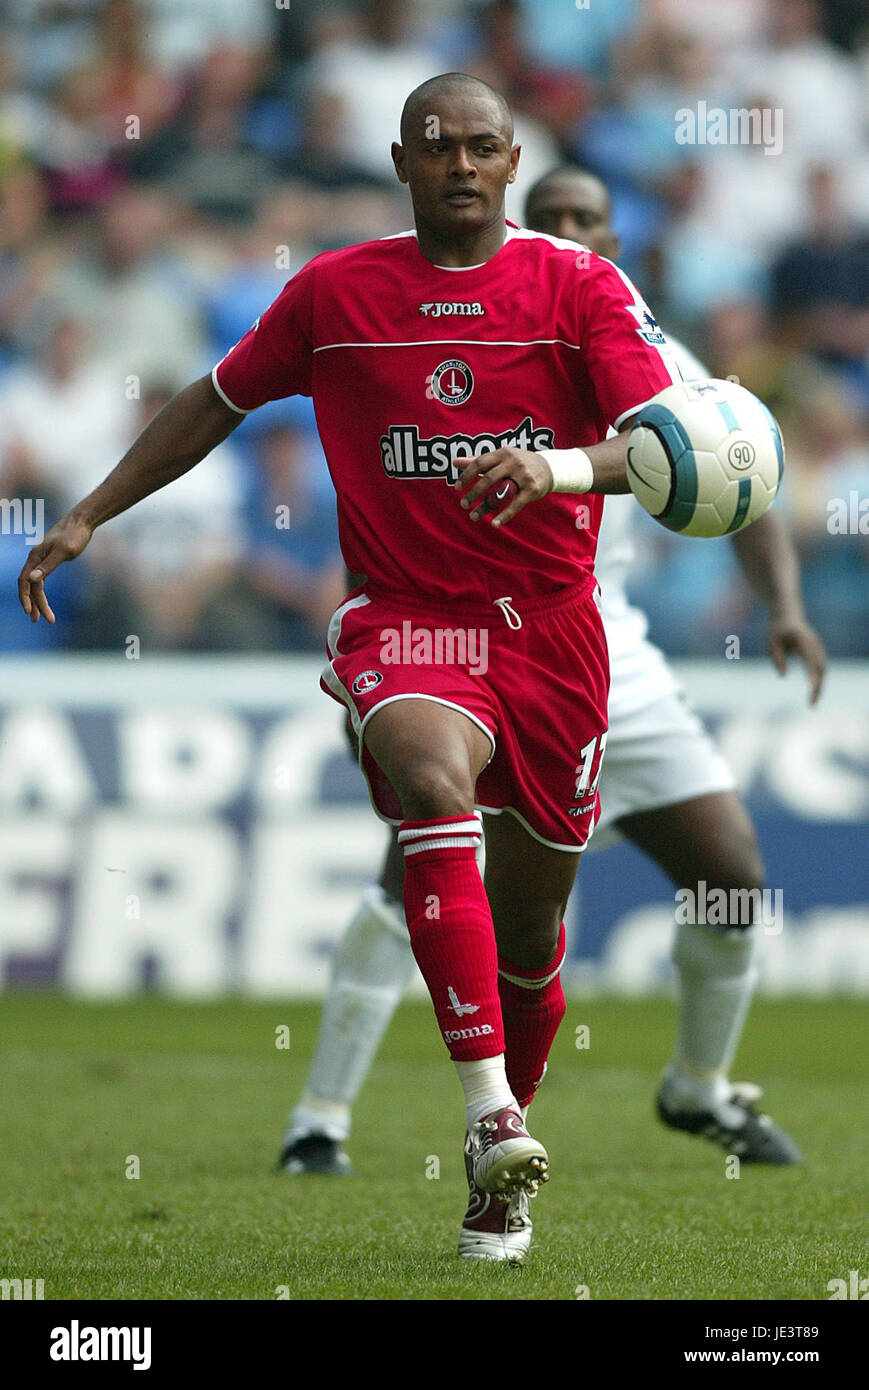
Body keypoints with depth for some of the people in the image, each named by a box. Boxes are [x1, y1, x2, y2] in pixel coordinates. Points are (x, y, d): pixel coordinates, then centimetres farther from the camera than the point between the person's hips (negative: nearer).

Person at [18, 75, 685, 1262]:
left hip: (548, 629, 1)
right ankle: (491, 1120, -40)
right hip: (403, 621, -1)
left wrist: (553, 469, -32)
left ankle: (498, 1184, 33)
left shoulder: (579, 286, -1)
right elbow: (217, 403, 18)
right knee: (434, 783, -34)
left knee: (528, 933, 9)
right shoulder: (335, 293, 5)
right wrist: (89, 516, 15)